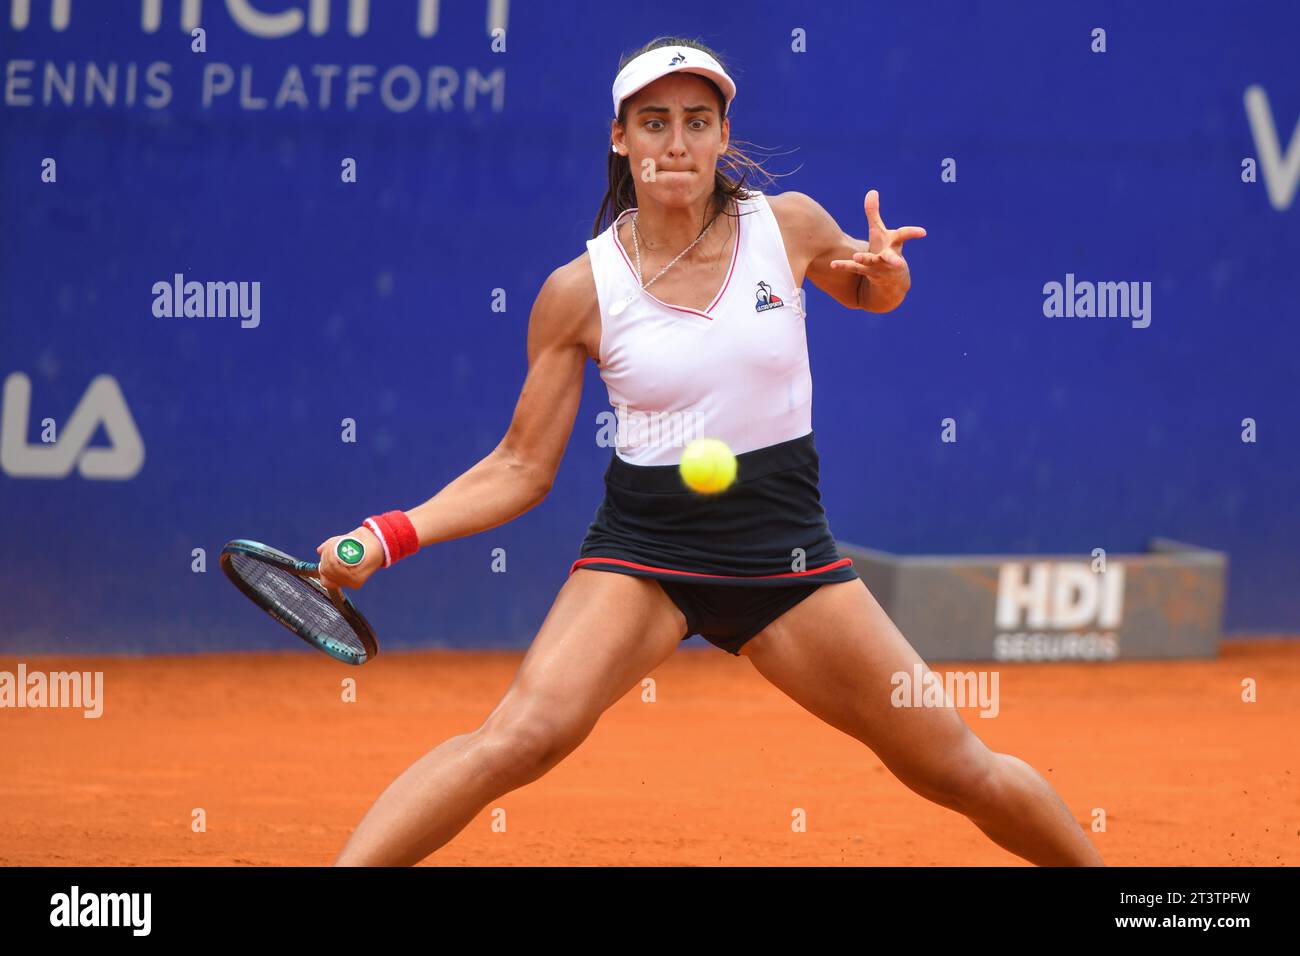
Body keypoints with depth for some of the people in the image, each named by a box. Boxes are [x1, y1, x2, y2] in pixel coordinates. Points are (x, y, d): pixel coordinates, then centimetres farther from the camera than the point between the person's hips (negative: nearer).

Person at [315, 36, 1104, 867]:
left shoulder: (789, 227, -4)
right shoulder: (580, 291, -7)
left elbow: (867, 291, 19)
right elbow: (522, 467, 0)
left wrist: (887, 271, -6)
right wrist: (392, 536, -13)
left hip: (785, 549, 2)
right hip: (643, 548, -2)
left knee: (957, 769, 3)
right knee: (521, 736, -26)